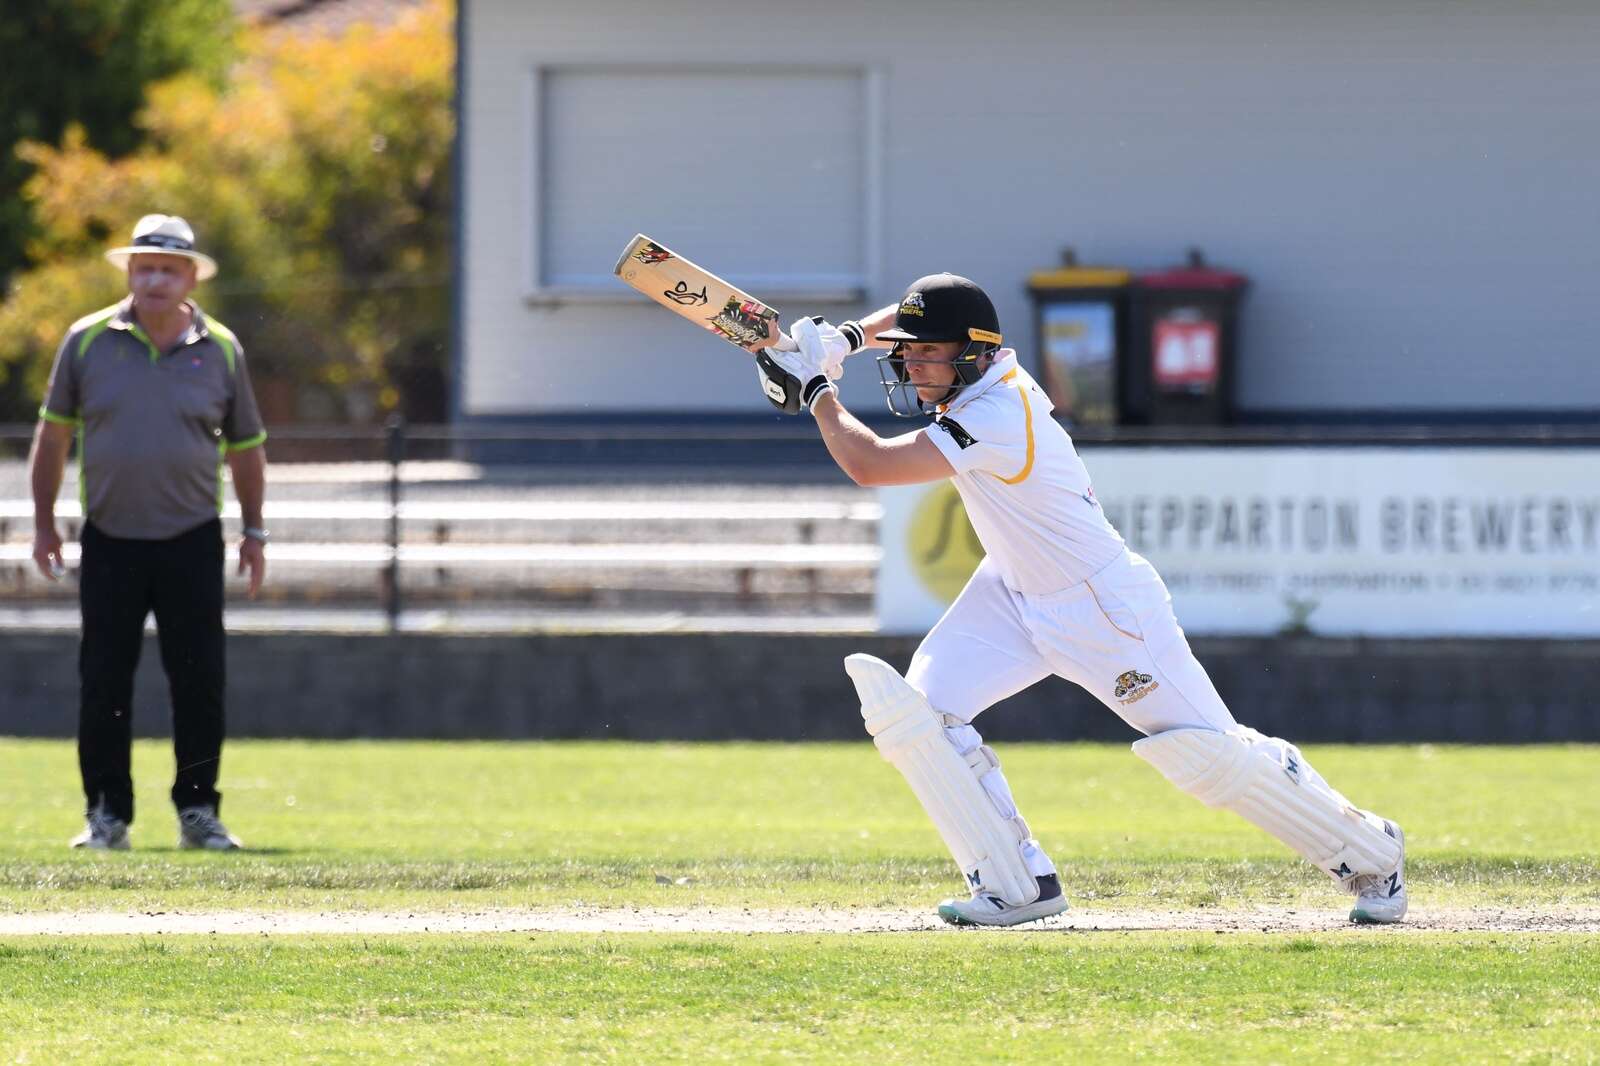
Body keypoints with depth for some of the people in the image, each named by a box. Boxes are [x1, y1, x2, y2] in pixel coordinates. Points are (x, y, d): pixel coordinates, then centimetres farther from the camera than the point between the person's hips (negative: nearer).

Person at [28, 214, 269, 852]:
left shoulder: (219, 350, 2)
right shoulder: (87, 342, 0)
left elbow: (246, 446, 13)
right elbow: (53, 433, 9)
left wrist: (254, 530, 13)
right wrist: (44, 522, 8)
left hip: (192, 541, 0)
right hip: (110, 538, 0)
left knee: (200, 680, -1)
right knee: (103, 682, 0)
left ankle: (198, 811, 9)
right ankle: (107, 815, 8)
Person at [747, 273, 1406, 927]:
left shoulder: (997, 417, -32)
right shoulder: (976, 372, -5)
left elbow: (869, 465, -34)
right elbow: (912, 320, 17)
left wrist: (816, 392, -20)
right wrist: (842, 338, 0)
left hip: (1104, 605, -9)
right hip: (1014, 596, 9)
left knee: (1210, 756, -5)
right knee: (915, 709, -9)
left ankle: (1368, 855, 16)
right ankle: (1016, 885, -2)